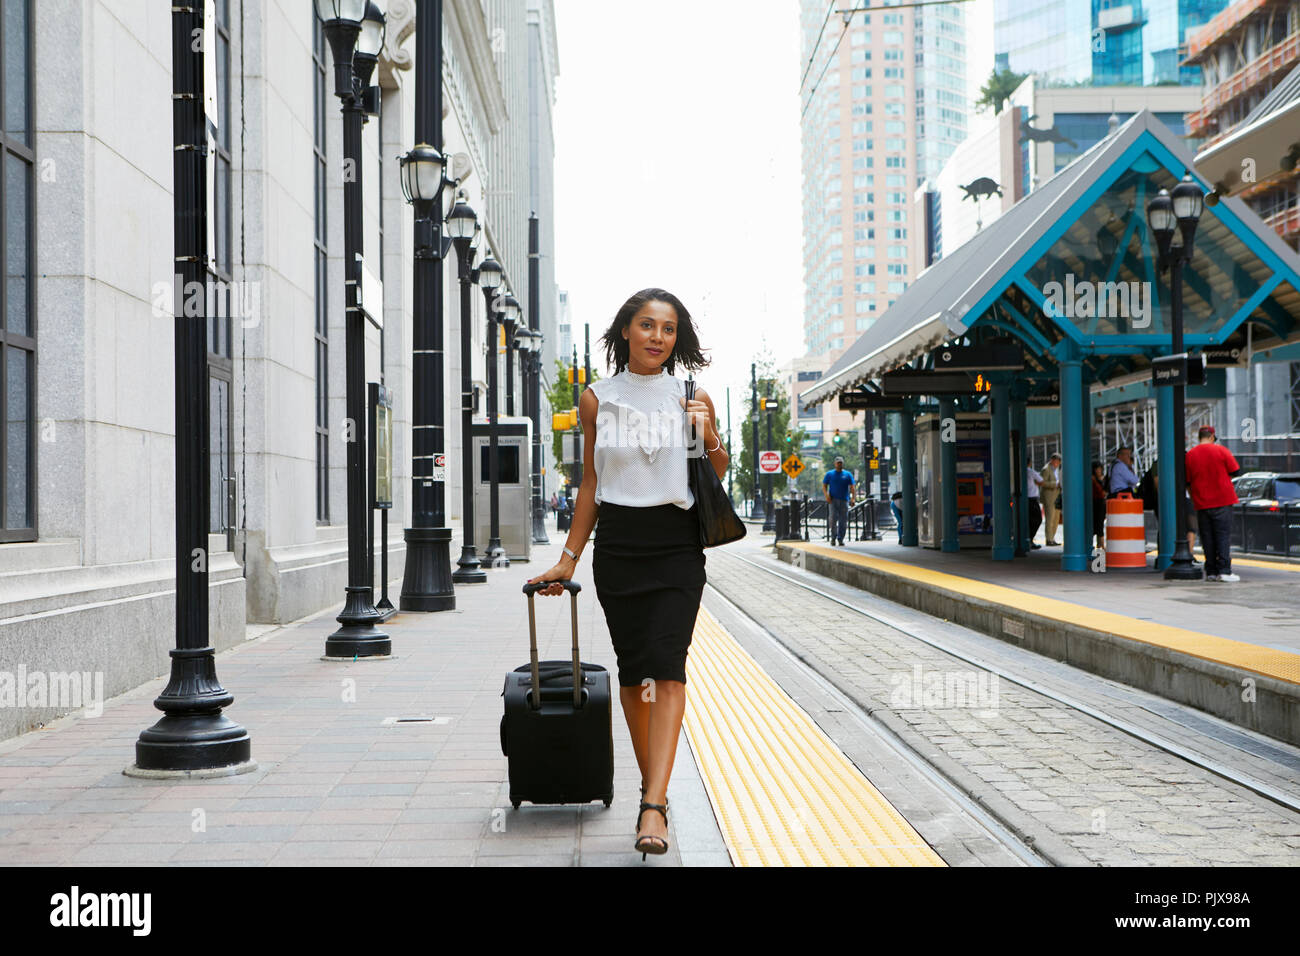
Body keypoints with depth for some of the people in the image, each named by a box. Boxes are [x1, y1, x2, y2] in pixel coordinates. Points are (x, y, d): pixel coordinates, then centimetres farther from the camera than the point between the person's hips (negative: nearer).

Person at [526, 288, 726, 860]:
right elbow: (591, 481, 11)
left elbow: (718, 476, 13)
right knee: (632, 670, 6)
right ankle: (651, 785, 23)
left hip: (677, 547, -1)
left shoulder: (692, 398, 4)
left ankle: (653, 807, -19)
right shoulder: (598, 399, 6)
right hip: (617, 546, 2)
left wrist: (708, 436, -7)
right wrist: (569, 556, 11)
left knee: (667, 666, -14)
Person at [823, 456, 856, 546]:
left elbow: (852, 487, 5)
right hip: (833, 500, -1)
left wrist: (852, 498, -9)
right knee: (833, 519, -12)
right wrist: (826, 495, -10)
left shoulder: (848, 474, 9)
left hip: (844, 500, 1)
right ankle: (833, 537, 1)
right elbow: (824, 485, 8)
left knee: (843, 521, 0)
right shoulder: (829, 474, 9)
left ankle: (840, 539, 7)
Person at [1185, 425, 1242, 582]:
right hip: (1222, 500, -2)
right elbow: (1236, 471, -2)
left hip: (1201, 503, 3)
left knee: (1207, 538, 7)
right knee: (1223, 535, -1)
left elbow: (1187, 482, 6)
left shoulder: (1189, 455, 3)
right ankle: (1224, 571, -8)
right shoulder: (1221, 450, -5)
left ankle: (1211, 572, 7)